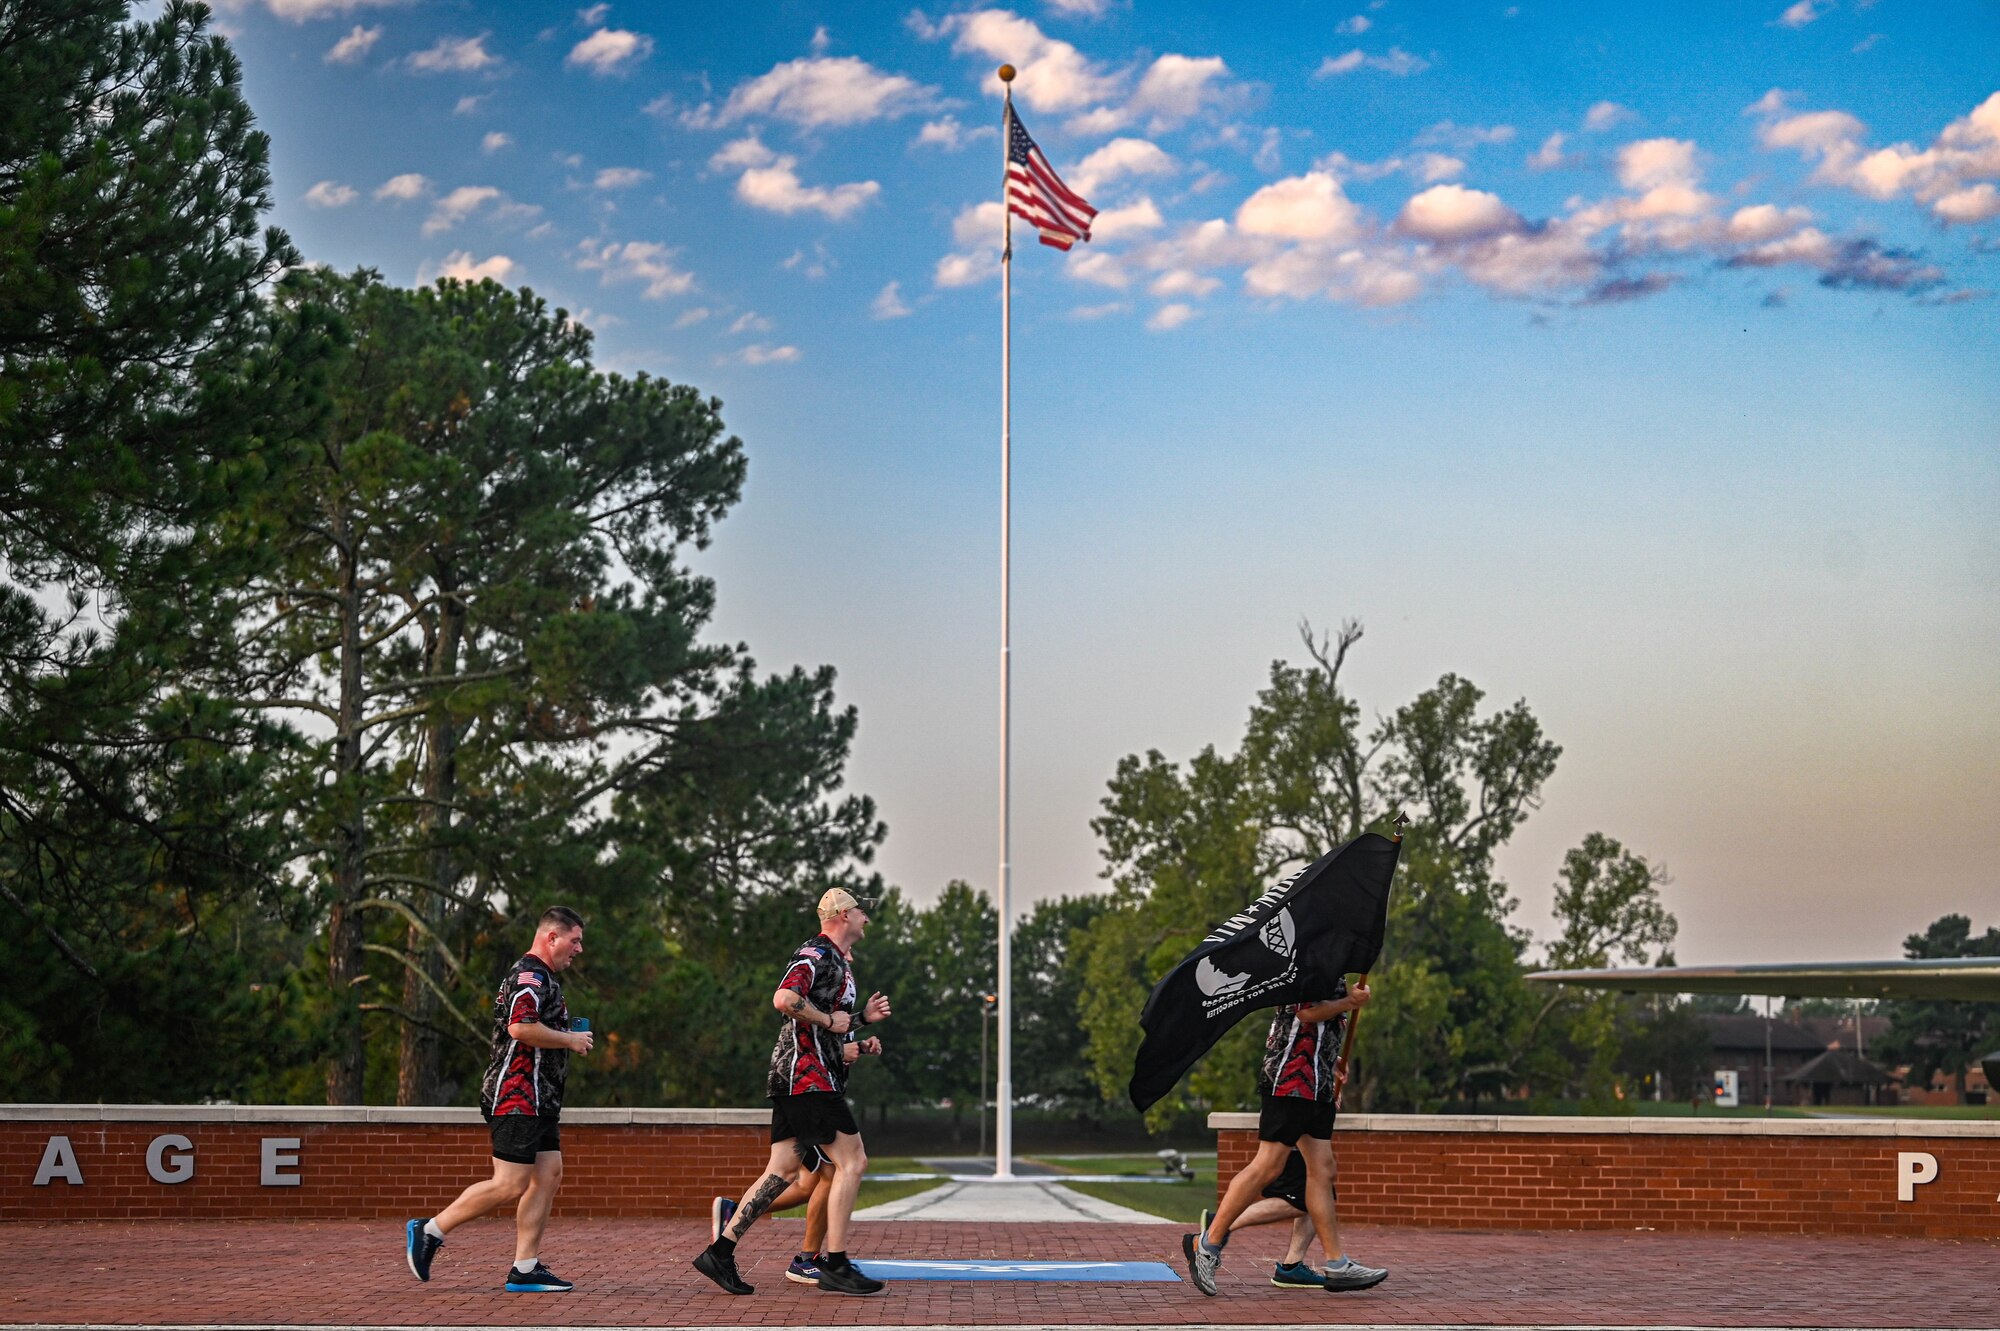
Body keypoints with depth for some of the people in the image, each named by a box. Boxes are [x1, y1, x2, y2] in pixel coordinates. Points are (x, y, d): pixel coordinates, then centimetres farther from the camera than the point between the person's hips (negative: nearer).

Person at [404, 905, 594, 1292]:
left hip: (538, 1099, 11)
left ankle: (525, 1269, 4)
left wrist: (568, 1039, 17)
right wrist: (570, 1040, -15)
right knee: (511, 1185, -12)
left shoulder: (543, 977, 22)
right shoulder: (530, 975, -13)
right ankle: (429, 1231, -2)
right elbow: (520, 1027, -27)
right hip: (517, 1097, -11)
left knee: (548, 1176, 4)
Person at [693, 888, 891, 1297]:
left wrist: (862, 1017, 21)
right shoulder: (816, 954, -10)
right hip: (808, 1074, -10)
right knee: (851, 1160, -9)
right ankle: (834, 1264, -7)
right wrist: (829, 1021, -16)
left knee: (784, 1170, 8)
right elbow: (784, 1000, -26)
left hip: (796, 1079, 10)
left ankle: (720, 1251, 6)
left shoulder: (839, 960, 23)